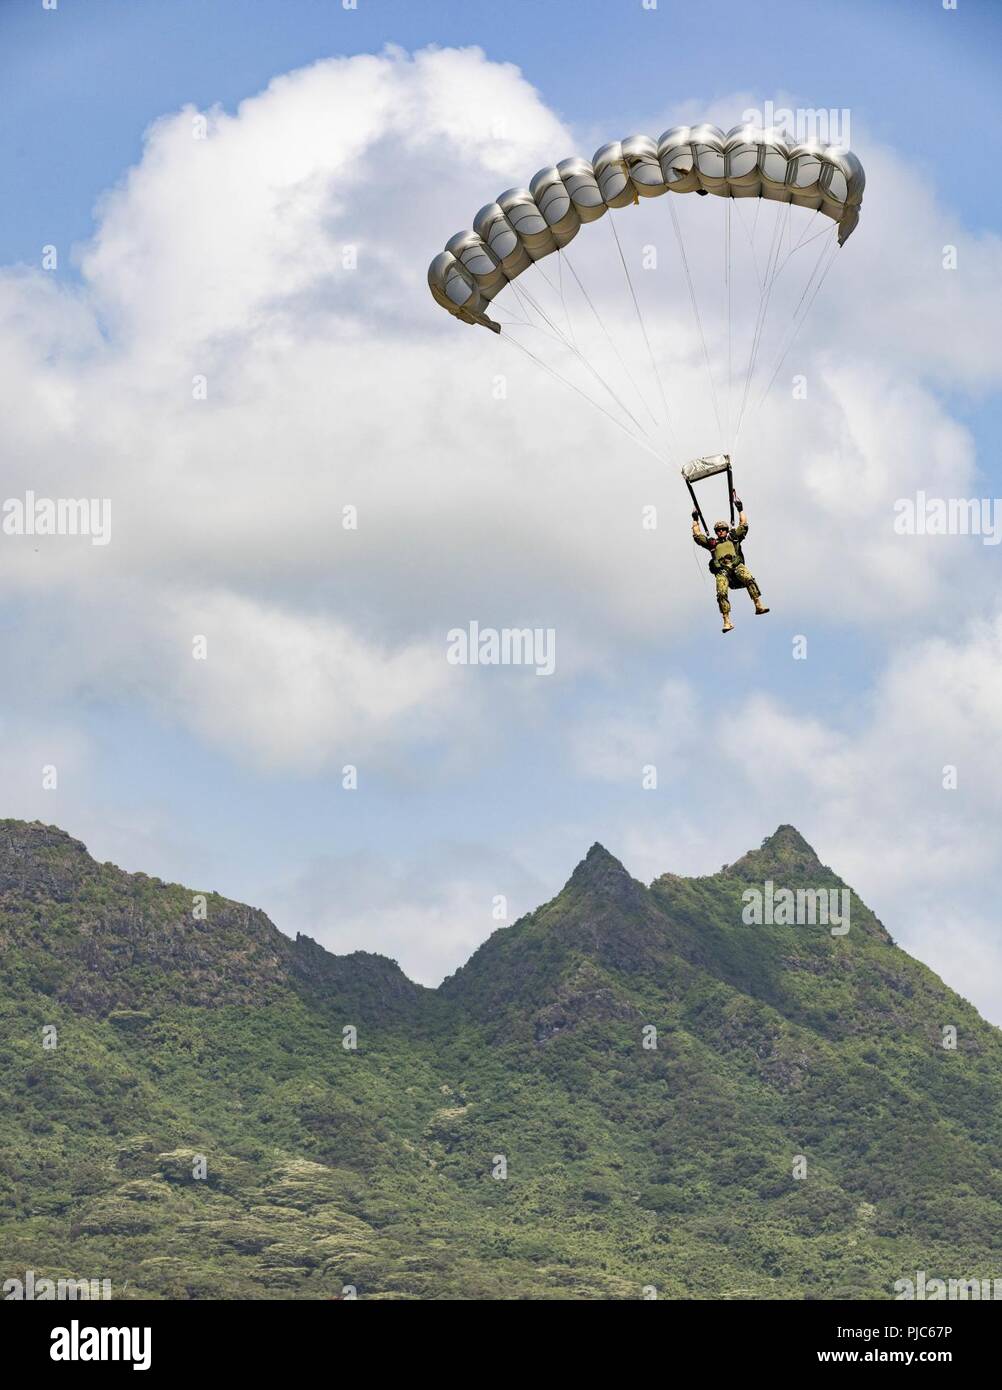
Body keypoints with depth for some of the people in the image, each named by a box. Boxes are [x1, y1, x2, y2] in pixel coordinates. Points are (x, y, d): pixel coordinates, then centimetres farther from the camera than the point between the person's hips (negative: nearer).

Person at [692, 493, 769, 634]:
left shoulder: (734, 538, 25)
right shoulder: (712, 543, 25)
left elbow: (743, 525, 24)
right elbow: (697, 536, 24)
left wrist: (740, 510, 23)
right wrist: (695, 520, 25)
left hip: (737, 565, 0)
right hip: (721, 570, 0)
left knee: (749, 579, -30)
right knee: (721, 593, -20)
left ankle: (759, 605, -35)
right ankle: (727, 621, -23)